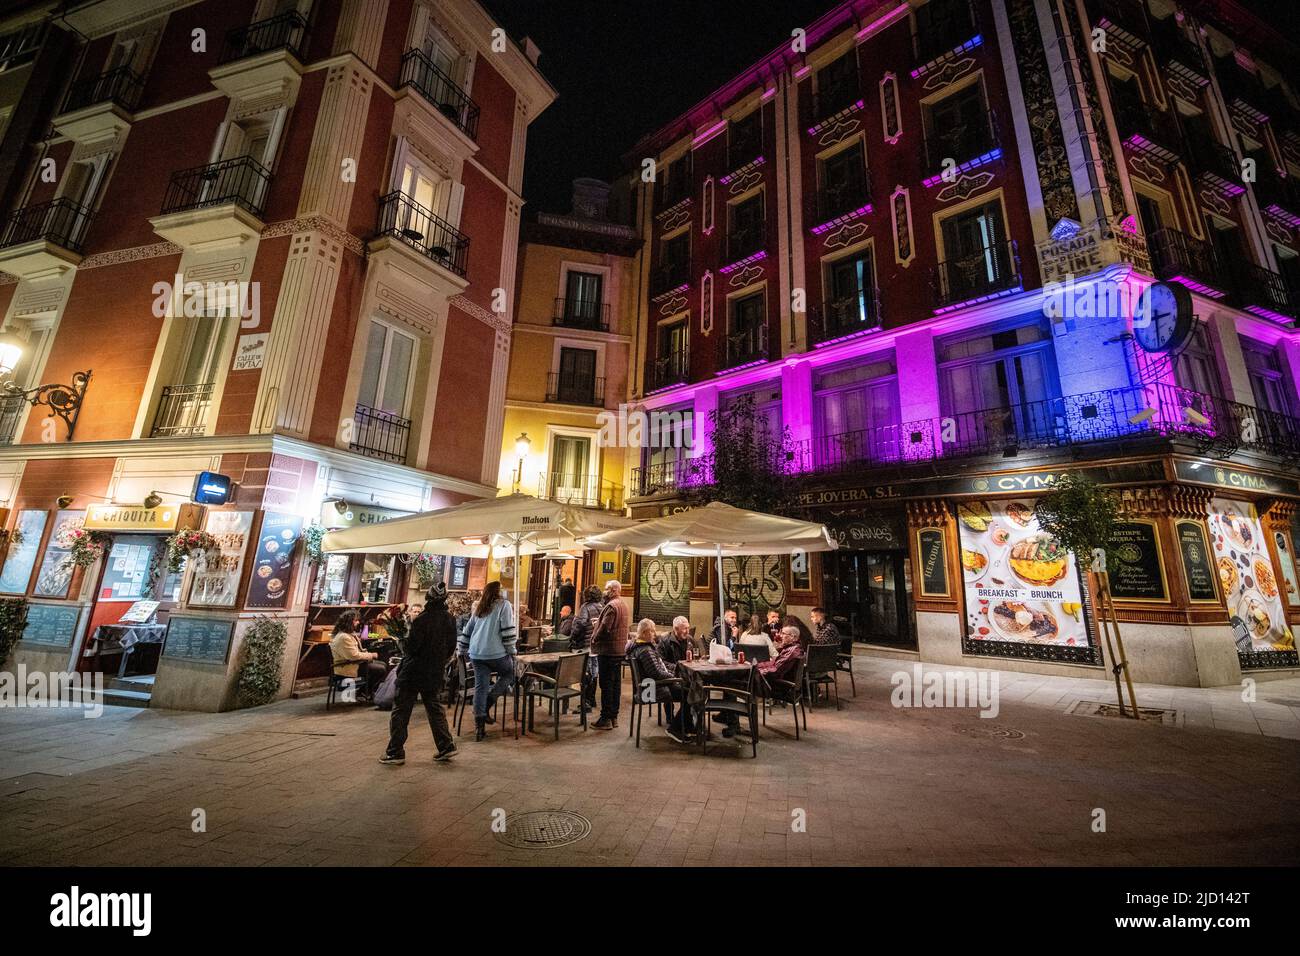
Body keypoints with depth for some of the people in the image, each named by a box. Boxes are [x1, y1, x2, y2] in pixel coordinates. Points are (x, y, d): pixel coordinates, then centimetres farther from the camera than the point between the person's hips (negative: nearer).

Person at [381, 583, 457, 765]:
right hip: (436, 674, 6)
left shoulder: (422, 619, -20)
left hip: (413, 672, -6)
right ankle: (446, 747, 16)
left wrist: (404, 637, 1)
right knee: (435, 709, 16)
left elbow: (411, 647, -19)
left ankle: (395, 752, 13)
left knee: (401, 711, 8)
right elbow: (451, 647, 6)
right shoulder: (450, 619, -1)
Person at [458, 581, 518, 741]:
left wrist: (462, 650, 30)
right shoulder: (504, 604, -1)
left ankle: (479, 727, 9)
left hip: (476, 653, 6)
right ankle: (487, 704, 5)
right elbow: (508, 631, -9)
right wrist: (511, 651, -4)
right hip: (496, 652, -6)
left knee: (480, 687, 9)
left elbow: (467, 631, 21)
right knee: (509, 673, 18)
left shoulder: (479, 608, 18)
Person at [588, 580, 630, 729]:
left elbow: (604, 628, -23)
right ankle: (614, 716, 20)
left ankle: (606, 719, 2)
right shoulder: (623, 605, 14)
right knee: (616, 682, 13)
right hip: (620, 649, 10)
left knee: (606, 684, -3)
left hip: (608, 649, -10)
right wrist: (599, 621, 12)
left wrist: (594, 639, -6)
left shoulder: (611, 606, -17)